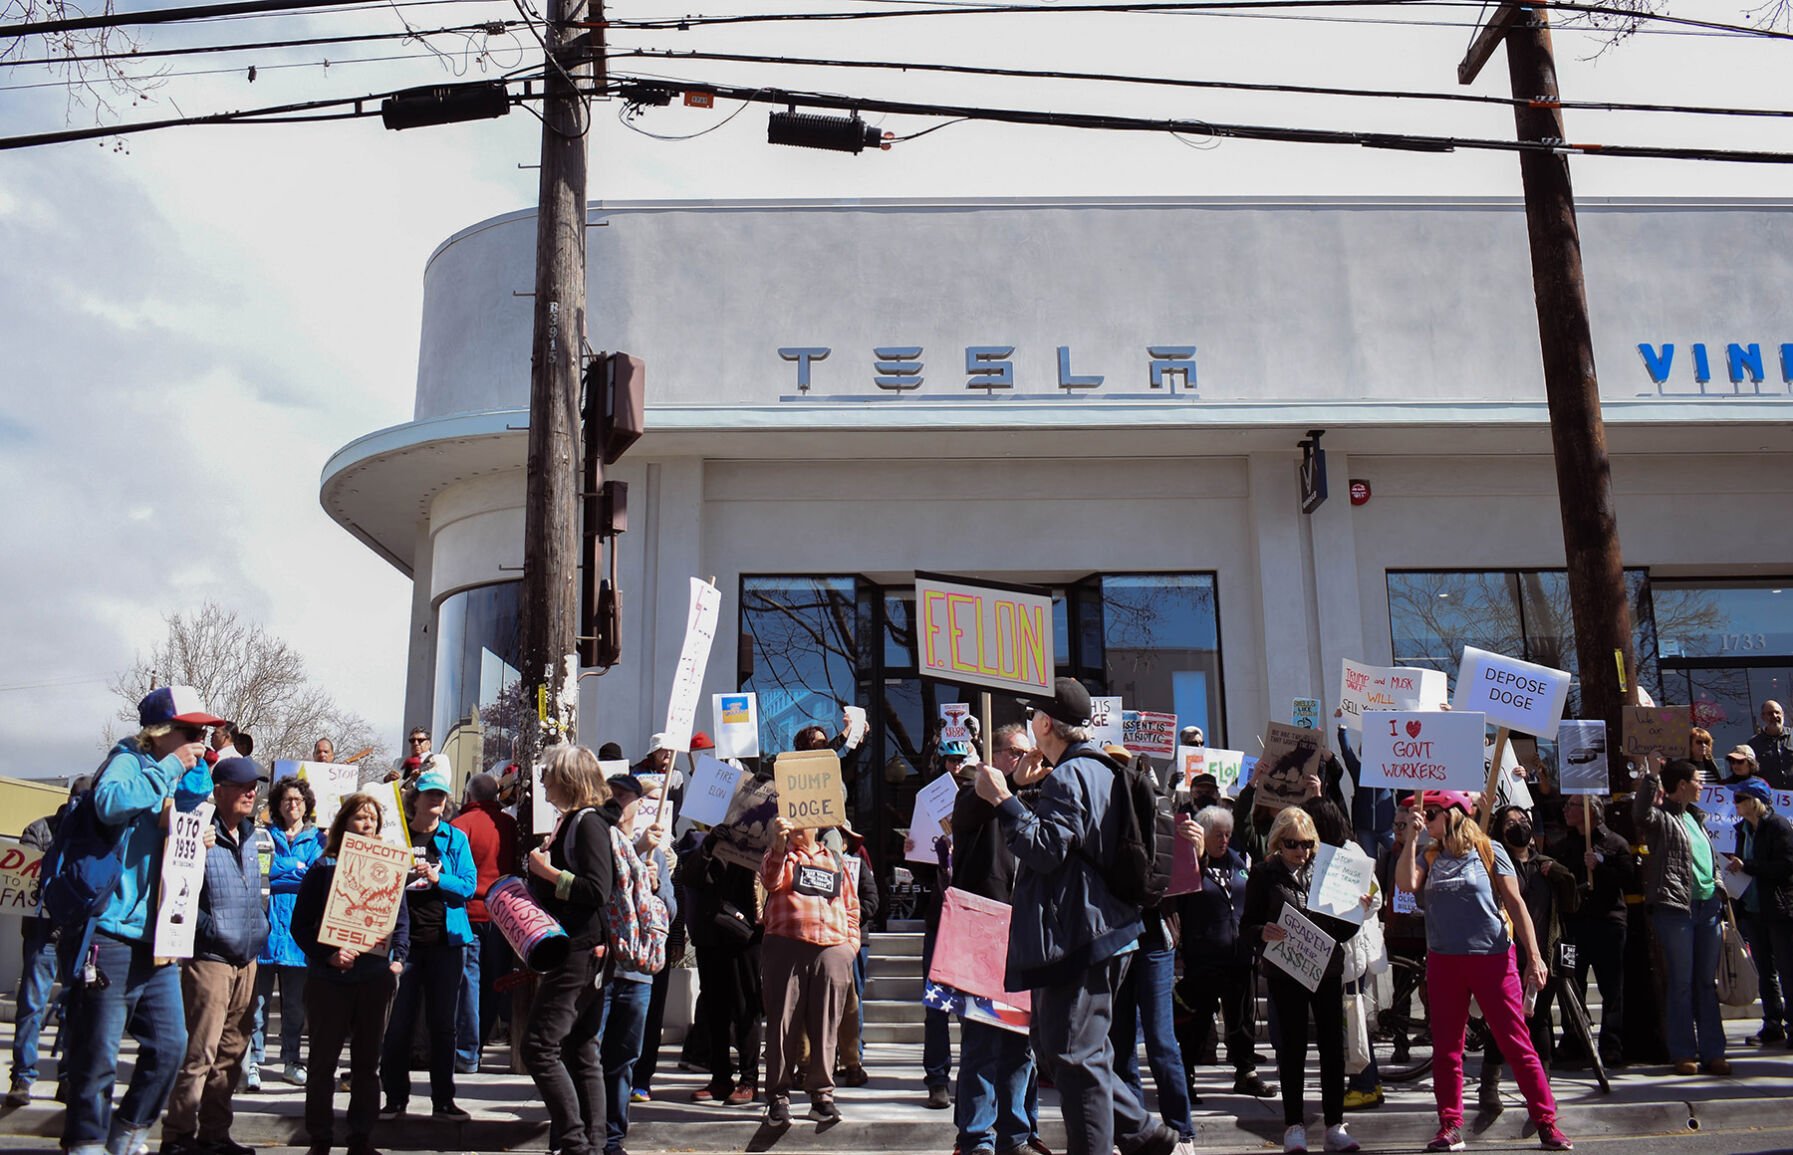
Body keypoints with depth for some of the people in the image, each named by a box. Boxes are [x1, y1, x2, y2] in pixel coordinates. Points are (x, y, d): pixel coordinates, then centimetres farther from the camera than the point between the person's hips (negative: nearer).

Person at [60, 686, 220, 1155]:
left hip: (155, 938, 8)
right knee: (97, 1054, 0)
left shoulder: (180, 777, 15)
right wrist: (170, 767, -19)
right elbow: (110, 803, -28)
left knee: (169, 1044, 9)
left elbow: (193, 822, 19)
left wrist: (196, 772, 5)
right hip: (110, 935, -8)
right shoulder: (128, 761, -8)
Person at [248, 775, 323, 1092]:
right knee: (259, 996, -3)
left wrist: (281, 874, -9)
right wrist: (301, 869, -8)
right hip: (267, 923, -1)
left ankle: (292, 1060, 15)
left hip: (300, 926, 1)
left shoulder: (317, 839, 13)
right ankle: (254, 1060, 2)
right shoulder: (265, 835, 10)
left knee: (296, 1000, 6)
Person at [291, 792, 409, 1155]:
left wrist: (398, 958, -3)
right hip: (329, 979, -2)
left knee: (368, 1061, 10)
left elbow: (402, 920, 11)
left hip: (376, 978, 3)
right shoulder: (323, 867, -2)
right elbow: (301, 925, -3)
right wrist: (327, 955, -16)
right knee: (323, 1061, 5)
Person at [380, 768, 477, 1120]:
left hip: (446, 940, 1)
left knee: (442, 1023, 6)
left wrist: (438, 878, -16)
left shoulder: (456, 838, 7)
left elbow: (469, 885, -1)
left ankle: (443, 1100, 14)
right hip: (404, 937, 0)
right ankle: (395, 1098, 14)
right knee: (399, 1022, 2)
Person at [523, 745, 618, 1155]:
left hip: (580, 951, -11)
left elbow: (598, 891, -23)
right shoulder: (571, 821, 17)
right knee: (580, 1051, 11)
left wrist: (547, 870, -17)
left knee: (540, 1047, -11)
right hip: (573, 950, 11)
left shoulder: (589, 822, -13)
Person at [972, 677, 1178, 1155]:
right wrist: (1024, 790, 15)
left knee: (1074, 1056, -5)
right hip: (1100, 931, 11)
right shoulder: (1099, 770, 18)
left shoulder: (1067, 777, -14)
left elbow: (1044, 850, -22)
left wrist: (1003, 798, -18)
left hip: (1077, 937, -11)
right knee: (1056, 1049, 18)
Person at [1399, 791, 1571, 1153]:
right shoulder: (1430, 857, 8)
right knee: (1446, 1047, 6)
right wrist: (1411, 838, -10)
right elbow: (1406, 884, -11)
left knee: (1517, 1044, -1)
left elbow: (1516, 904, -1)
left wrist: (1534, 957, -6)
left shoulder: (1489, 852, -1)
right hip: (1444, 961, 3)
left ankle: (1547, 1125, 9)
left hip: (1493, 957, -3)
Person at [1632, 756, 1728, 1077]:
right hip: (1675, 907, -7)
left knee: (1707, 982, 9)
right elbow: (1640, 813, -30)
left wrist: (1721, 902, 18)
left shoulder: (1696, 818, 19)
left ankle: (1712, 1052, 14)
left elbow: (1712, 864, 23)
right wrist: (1651, 775, -30)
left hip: (1708, 907, 7)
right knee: (1681, 982, -2)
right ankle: (1683, 1053, 4)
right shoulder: (1661, 817, -4)